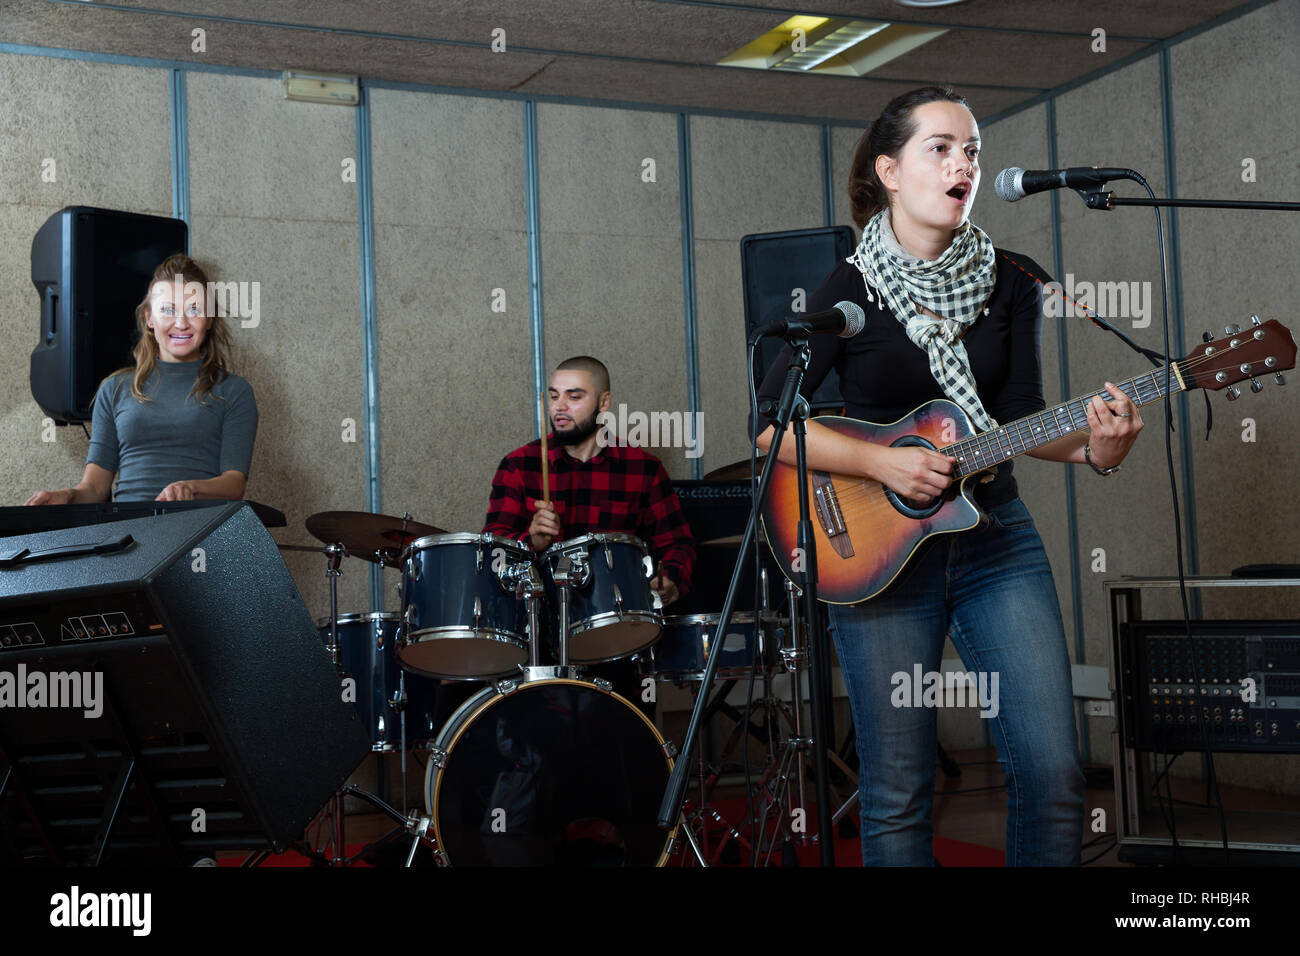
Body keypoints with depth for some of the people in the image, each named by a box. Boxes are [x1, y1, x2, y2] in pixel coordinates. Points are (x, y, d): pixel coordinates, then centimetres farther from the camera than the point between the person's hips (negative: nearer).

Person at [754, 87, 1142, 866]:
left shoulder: (1010, 285, 5)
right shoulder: (848, 292, -4)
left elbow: (1020, 417, 3)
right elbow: (769, 425, -8)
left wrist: (1091, 447, -16)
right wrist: (880, 462, -18)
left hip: (997, 541, 3)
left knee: (1055, 772, -3)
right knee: (898, 794, 1)